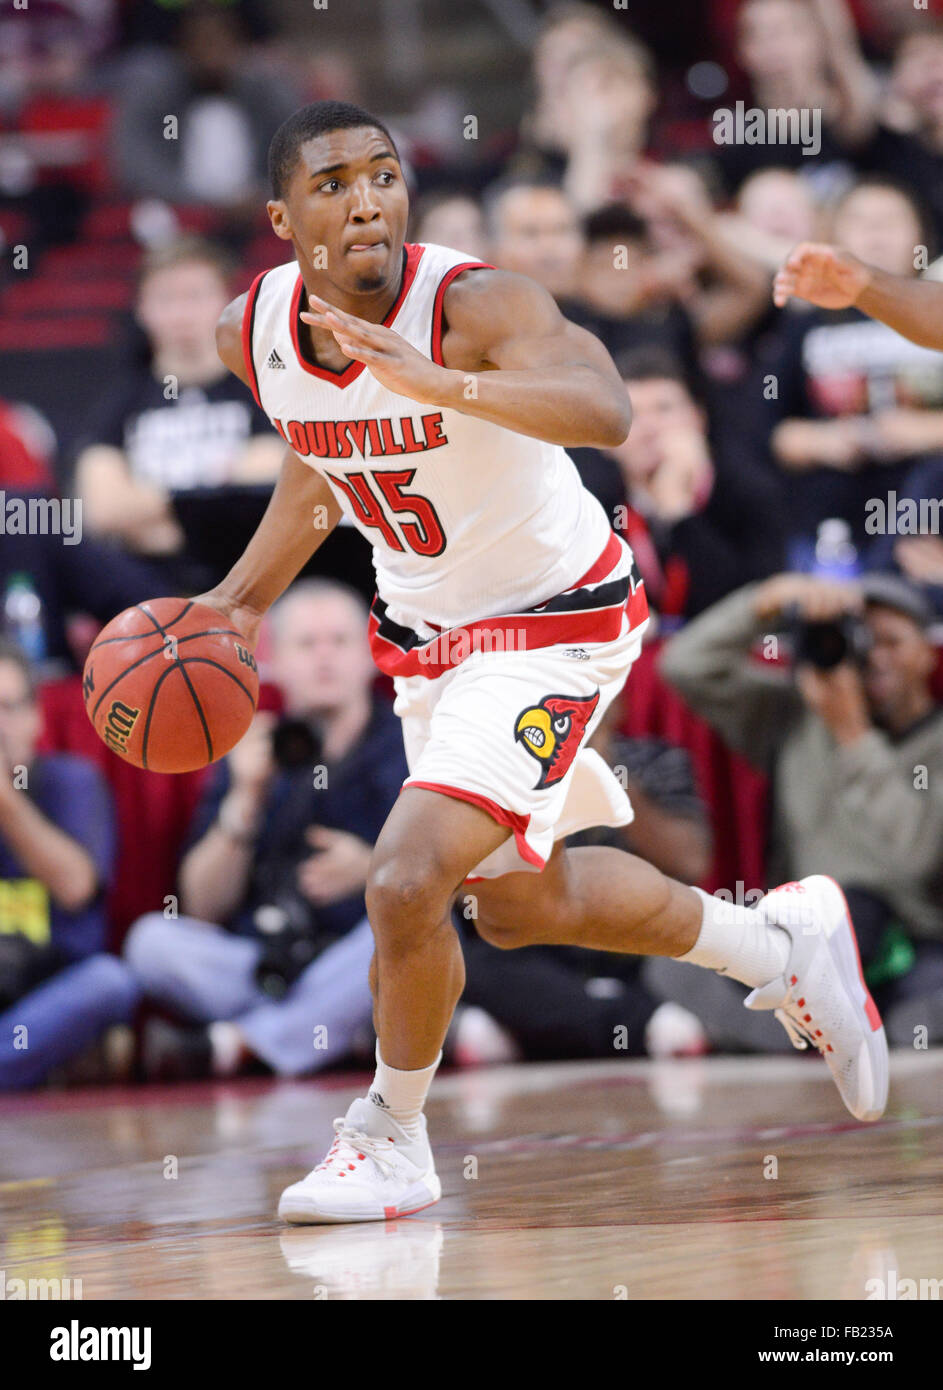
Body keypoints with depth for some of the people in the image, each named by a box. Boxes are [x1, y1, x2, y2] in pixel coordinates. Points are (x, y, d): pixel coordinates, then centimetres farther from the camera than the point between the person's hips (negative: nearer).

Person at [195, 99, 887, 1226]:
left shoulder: (476, 304, -29)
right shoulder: (254, 332, -10)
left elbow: (603, 414, -50)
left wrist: (436, 382, -63)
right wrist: (242, 598, 3)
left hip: (553, 625, -8)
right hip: (426, 626, 8)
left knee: (406, 885, -20)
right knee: (520, 903, 22)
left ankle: (391, 1139, 6)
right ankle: (782, 945, 46)